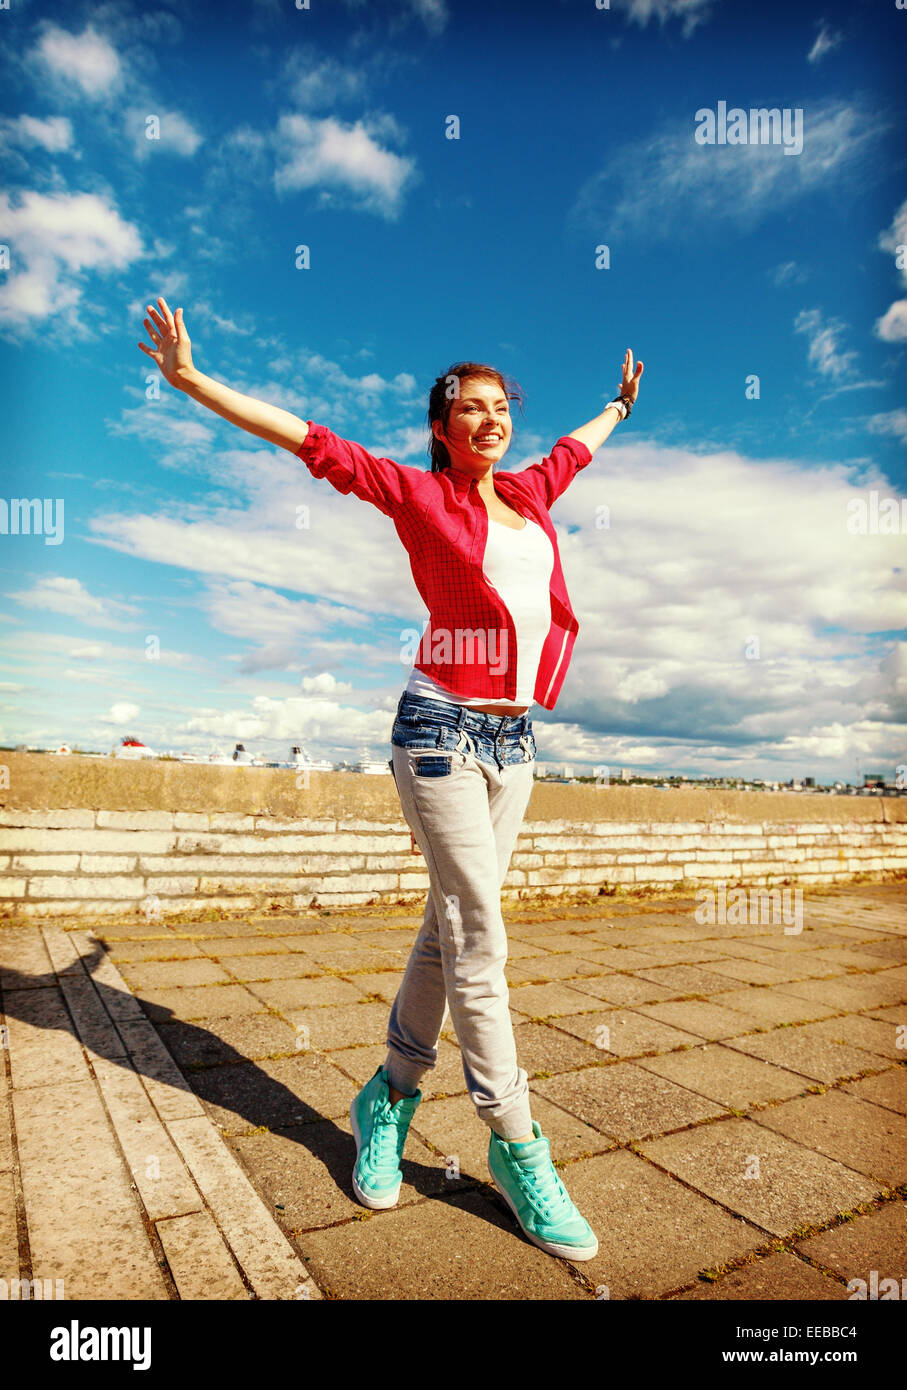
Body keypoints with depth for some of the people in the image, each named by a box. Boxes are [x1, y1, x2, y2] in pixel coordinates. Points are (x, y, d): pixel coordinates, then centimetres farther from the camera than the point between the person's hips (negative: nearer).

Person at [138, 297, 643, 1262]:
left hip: (515, 738, 7)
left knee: (450, 928, 11)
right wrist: (191, 379, 0)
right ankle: (515, 1149, 11)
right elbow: (306, 440, 0)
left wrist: (620, 404, 55)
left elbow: (576, 446, 38)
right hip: (442, 728, -6)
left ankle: (389, 1098, 29)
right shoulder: (418, 494, 1)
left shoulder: (530, 491, 17)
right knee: (479, 937, -4)